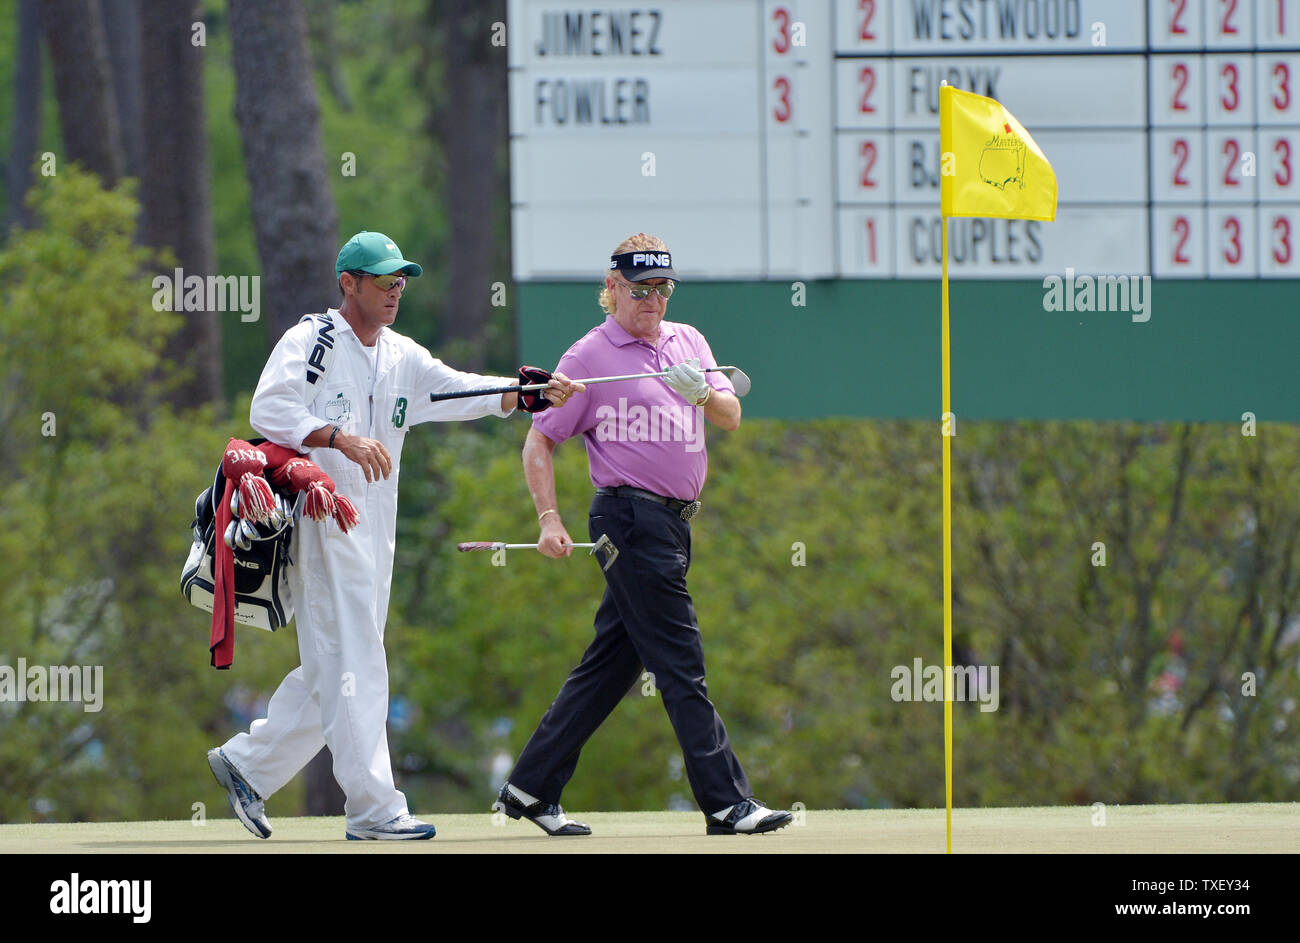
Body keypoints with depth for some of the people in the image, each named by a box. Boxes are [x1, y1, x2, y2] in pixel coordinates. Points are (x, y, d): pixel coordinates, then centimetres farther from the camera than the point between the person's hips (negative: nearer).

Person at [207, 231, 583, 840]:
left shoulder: (402, 357, 16)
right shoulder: (309, 343, -5)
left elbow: (462, 393, 4)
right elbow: (268, 410, -18)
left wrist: (527, 394, -13)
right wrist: (342, 438, -29)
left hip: (374, 532, 8)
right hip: (320, 517, -8)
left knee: (332, 669, 10)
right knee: (352, 664, -11)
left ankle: (246, 763, 22)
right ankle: (373, 808, -14)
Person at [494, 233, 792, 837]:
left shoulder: (687, 342, 15)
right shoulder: (590, 356, -4)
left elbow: (732, 418, 9)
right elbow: (539, 441, -3)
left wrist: (704, 392, -13)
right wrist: (550, 521, -13)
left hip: (673, 525, 7)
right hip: (630, 515, -7)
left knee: (610, 664, 10)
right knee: (681, 668, -9)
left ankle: (530, 789, 17)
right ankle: (726, 804, -10)